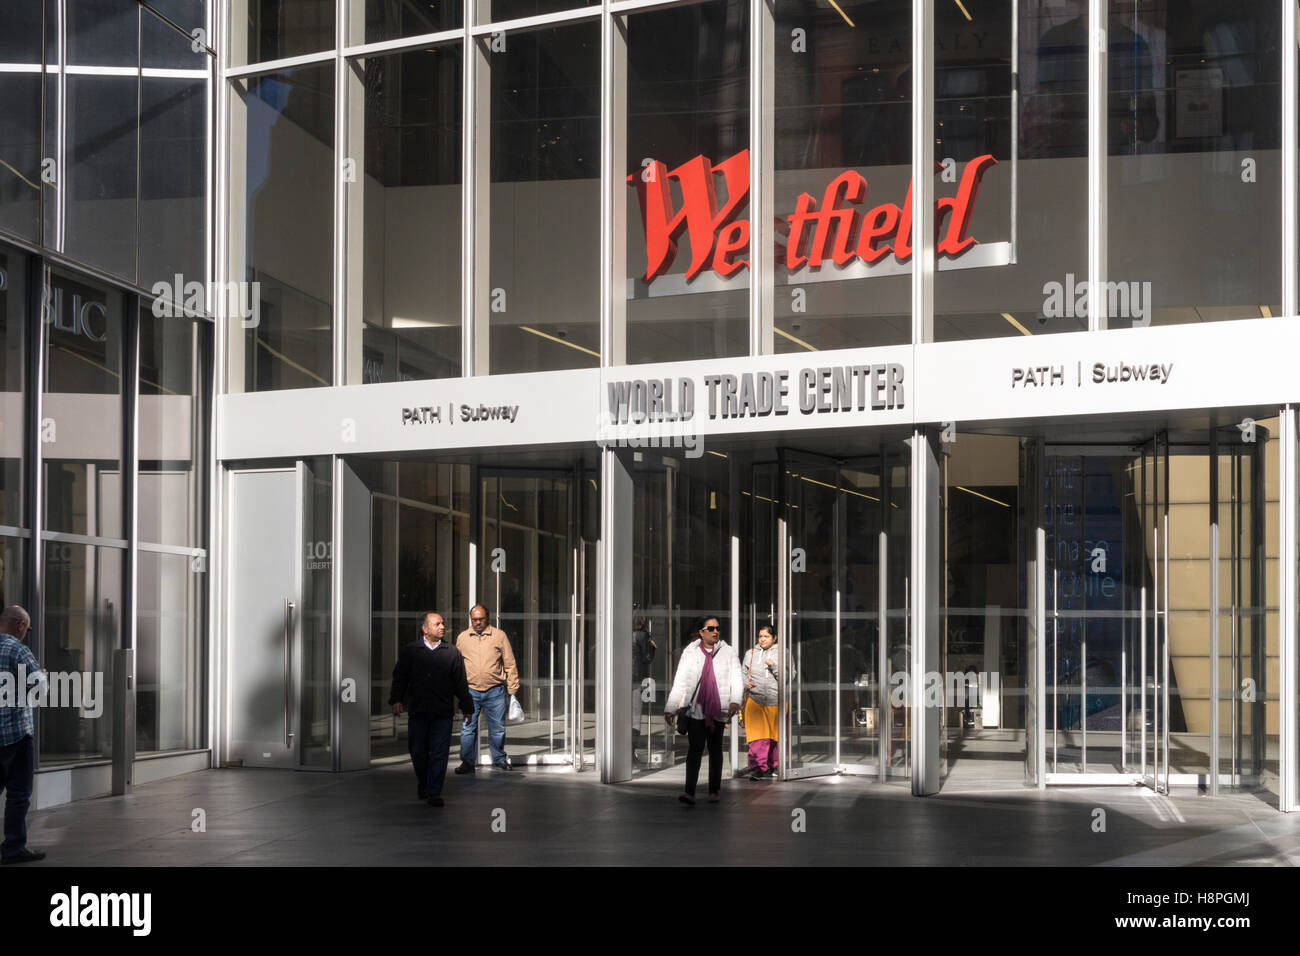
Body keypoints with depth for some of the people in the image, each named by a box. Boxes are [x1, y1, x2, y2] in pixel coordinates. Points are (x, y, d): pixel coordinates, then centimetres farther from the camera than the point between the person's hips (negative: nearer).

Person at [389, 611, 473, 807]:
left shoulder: (452, 653, 7)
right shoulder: (410, 651, 6)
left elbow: (461, 683, 9)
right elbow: (399, 677, 6)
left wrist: (467, 708, 10)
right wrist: (397, 699, -7)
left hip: (442, 712, 0)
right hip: (417, 710, 0)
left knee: (439, 754, -4)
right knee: (418, 752, 7)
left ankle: (434, 793, 1)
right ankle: (422, 784, 31)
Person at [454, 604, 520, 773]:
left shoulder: (499, 635, 3)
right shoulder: (462, 637, 8)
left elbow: (510, 664, 5)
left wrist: (512, 689, 2)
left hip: (495, 691, -1)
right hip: (471, 691, 1)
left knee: (497, 728, 7)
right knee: (468, 728, -2)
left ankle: (499, 759, 22)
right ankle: (467, 763, 5)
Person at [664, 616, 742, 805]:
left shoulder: (727, 653, 7)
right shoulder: (690, 652, 7)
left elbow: (736, 679, -1)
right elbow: (679, 682, 6)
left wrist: (735, 700, -20)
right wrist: (670, 709, 1)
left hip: (717, 709, 1)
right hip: (695, 709, -1)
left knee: (715, 749, 9)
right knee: (695, 748, -11)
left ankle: (714, 791, 19)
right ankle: (690, 793, -18)